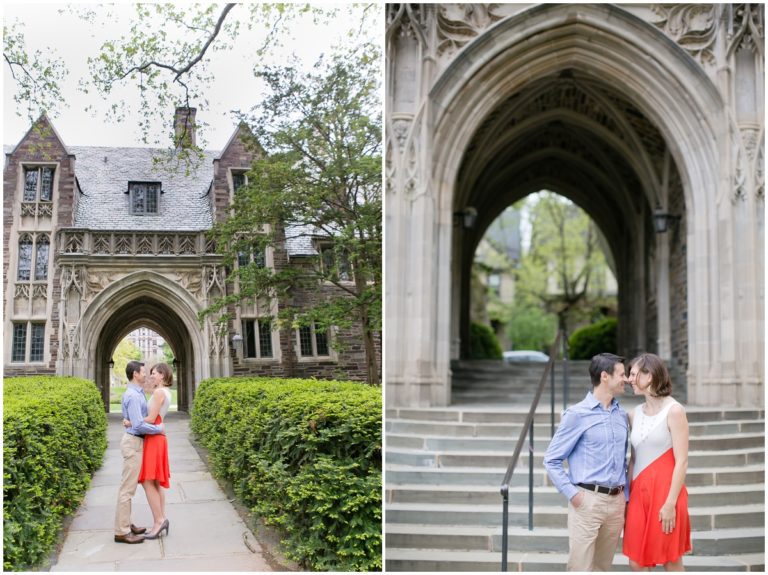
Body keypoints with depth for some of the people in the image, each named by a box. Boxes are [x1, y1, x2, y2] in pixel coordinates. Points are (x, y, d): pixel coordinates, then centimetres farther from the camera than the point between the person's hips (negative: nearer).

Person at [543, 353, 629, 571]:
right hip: (587, 501, -5)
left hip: (616, 502, 6)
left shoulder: (621, 415, 11)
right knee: (580, 568, -4)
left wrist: (626, 497, 15)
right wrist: (572, 493, -12)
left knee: (603, 568, 13)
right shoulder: (577, 414, -6)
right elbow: (551, 460, -5)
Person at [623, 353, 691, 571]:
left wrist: (671, 503, -15)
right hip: (639, 494, 6)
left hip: (665, 493, -6)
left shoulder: (674, 411, -8)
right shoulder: (635, 414, 10)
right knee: (637, 562, 6)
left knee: (672, 561, 4)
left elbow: (681, 462, -11)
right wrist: (627, 497, 10)